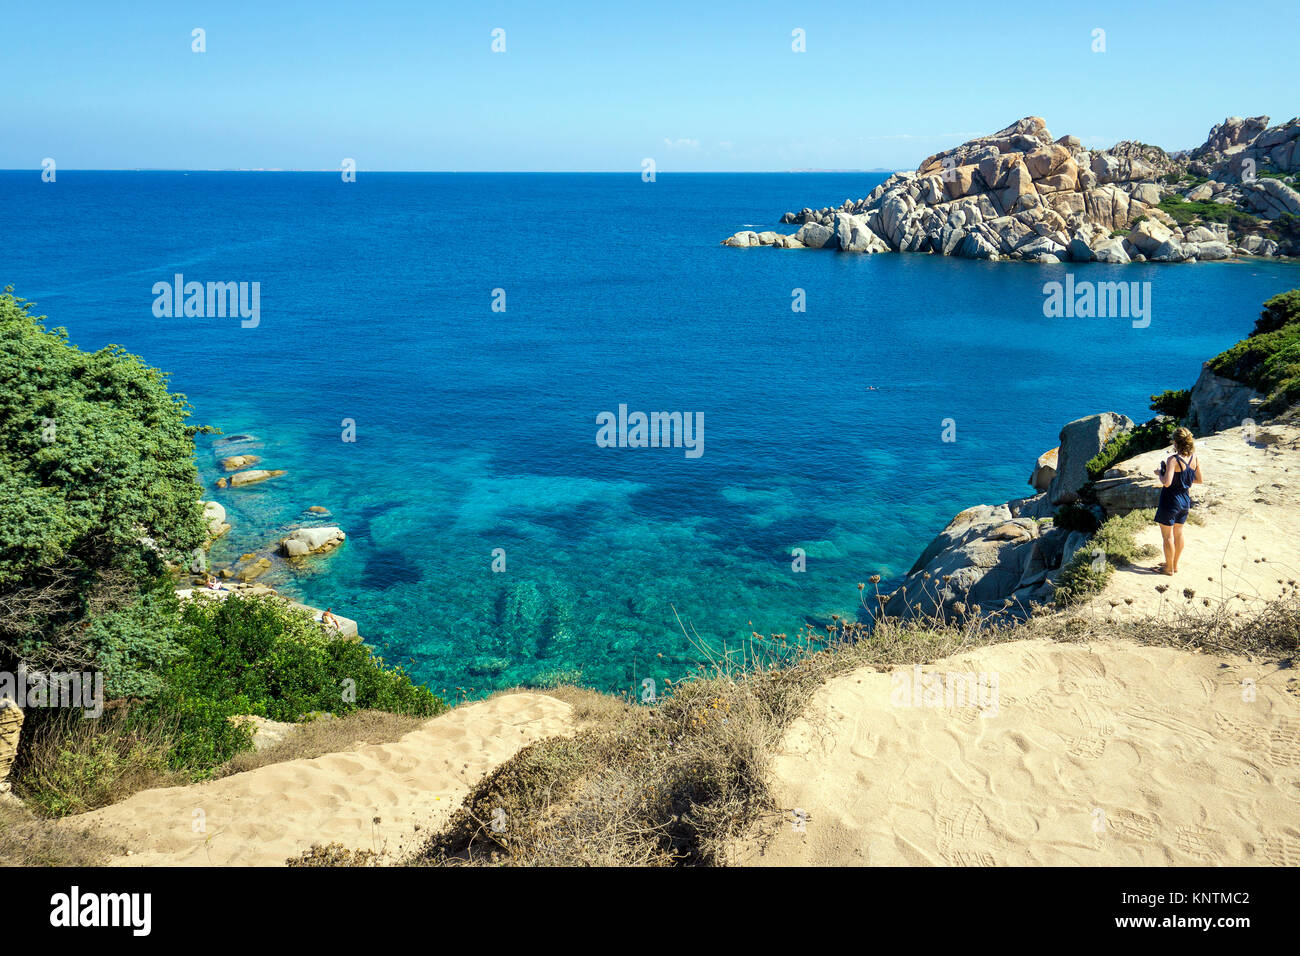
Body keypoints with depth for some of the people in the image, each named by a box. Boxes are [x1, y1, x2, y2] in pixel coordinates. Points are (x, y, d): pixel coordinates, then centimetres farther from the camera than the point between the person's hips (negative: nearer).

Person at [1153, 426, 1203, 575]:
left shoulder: (1173, 460, -23)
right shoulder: (1195, 459, -3)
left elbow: (1166, 482, -29)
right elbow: (1199, 480, 7)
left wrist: (1159, 473, -10)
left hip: (1171, 501, -7)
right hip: (1185, 501, 7)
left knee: (1167, 536, 7)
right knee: (1178, 533, 20)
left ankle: (1169, 568, 16)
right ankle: (1175, 565, 32)